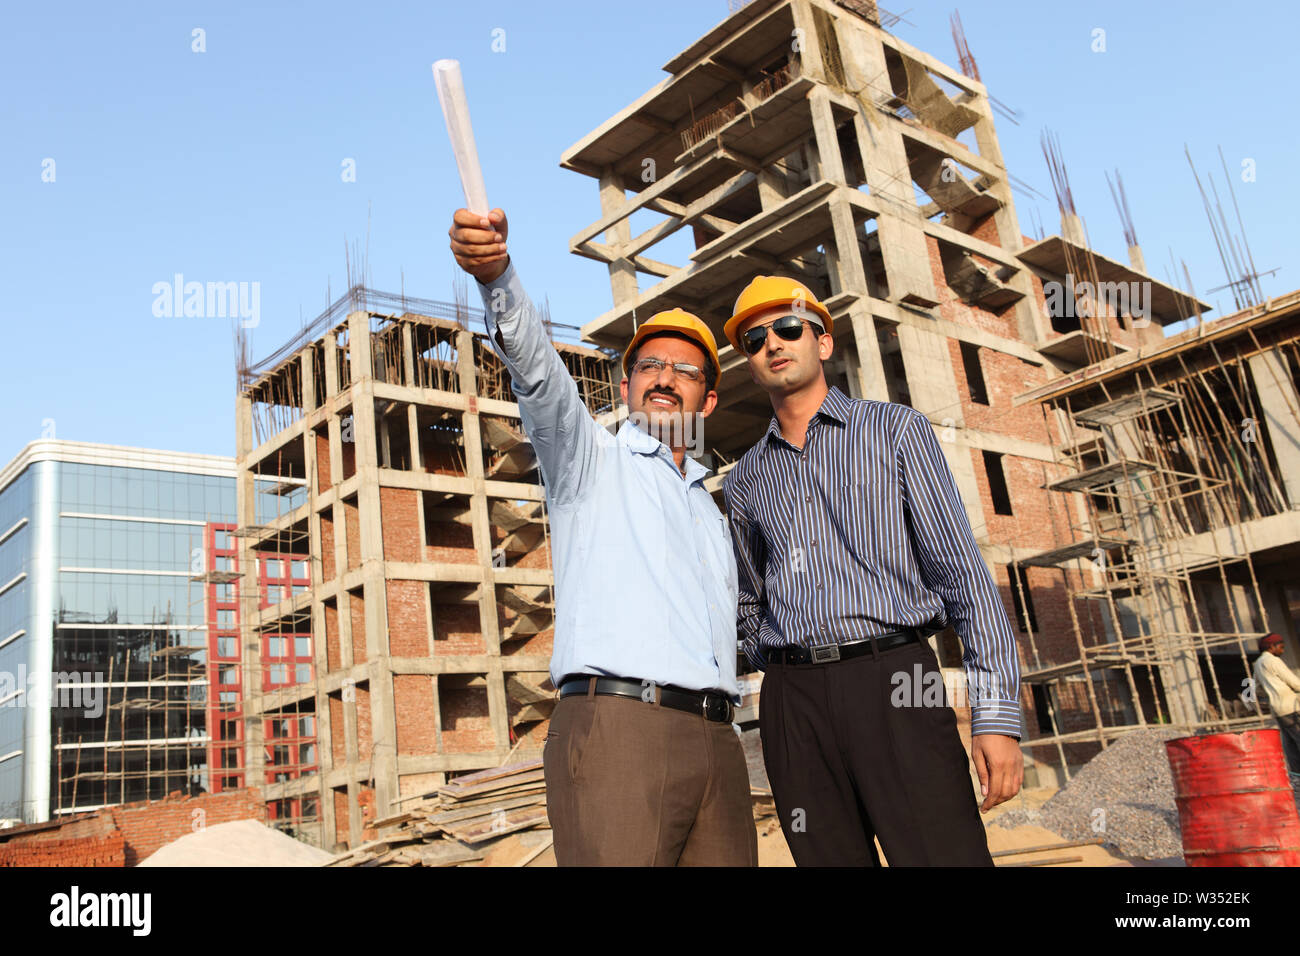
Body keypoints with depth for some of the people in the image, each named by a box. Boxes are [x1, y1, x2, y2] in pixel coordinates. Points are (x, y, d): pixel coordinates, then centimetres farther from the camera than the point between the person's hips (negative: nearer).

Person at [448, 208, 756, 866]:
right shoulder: (589, 459, 12)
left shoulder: (709, 511, 29)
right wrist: (496, 274, -26)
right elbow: (537, 369, -9)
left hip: (714, 740, 6)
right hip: (616, 729, -6)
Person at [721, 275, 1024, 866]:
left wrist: (997, 710, -9)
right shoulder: (744, 480, 17)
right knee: (832, 858, 4)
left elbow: (961, 567, -1)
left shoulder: (896, 430, 7)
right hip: (792, 702, 4)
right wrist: (783, 673, 10)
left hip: (893, 683, -3)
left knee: (947, 855, -12)